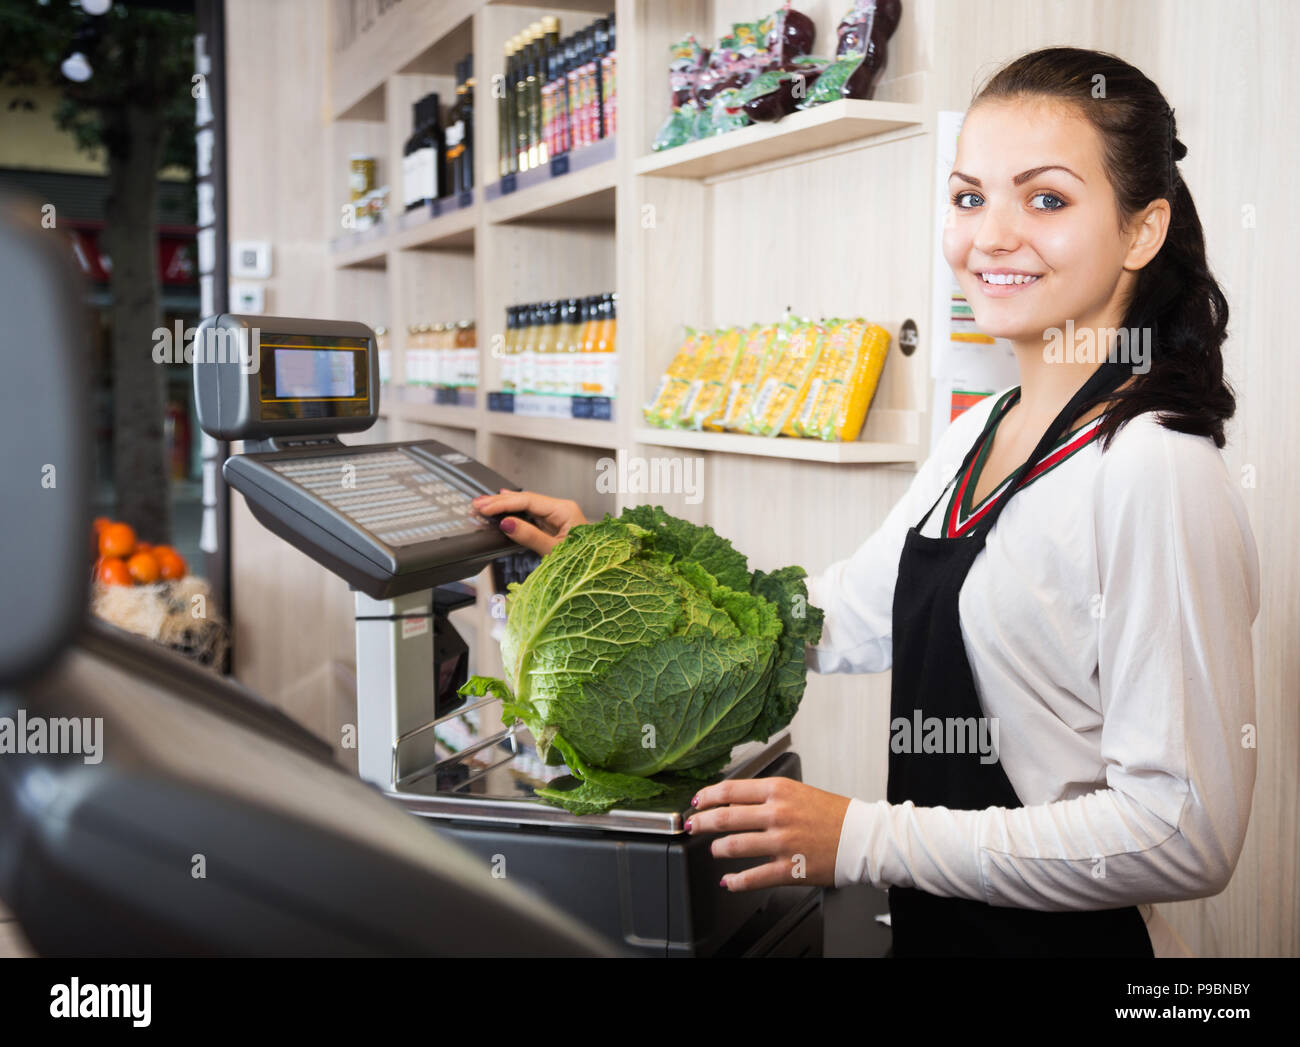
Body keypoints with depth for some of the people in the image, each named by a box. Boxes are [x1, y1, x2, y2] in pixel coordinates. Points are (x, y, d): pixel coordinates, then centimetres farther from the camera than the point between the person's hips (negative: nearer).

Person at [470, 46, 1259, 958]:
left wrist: (868, 840, -24)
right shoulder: (978, 437, 4)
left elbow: (1187, 833, -24)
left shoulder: (1155, 472, -23)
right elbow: (843, 617, 9)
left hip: (1065, 935, -7)